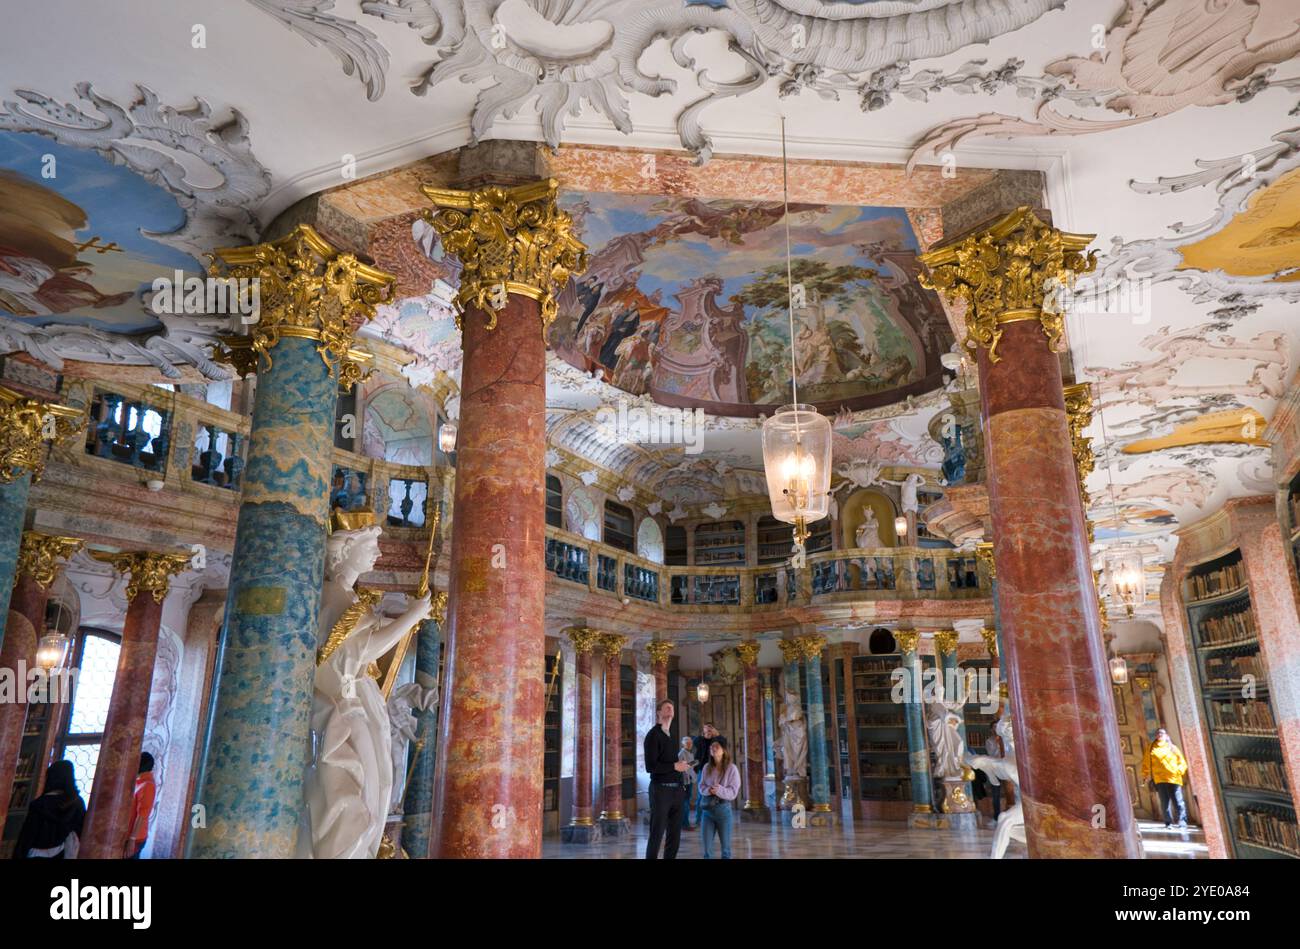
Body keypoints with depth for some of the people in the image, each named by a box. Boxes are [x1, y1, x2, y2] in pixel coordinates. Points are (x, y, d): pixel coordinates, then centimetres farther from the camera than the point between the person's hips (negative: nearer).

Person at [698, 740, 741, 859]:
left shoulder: (731, 768, -8)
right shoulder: (707, 767, 4)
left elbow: (733, 792, -11)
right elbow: (701, 787, 5)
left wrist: (719, 790, -27)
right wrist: (708, 790, -17)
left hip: (723, 809, -3)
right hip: (707, 809, 3)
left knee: (726, 847, 10)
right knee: (707, 848, 8)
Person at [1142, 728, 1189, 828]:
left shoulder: (1172, 747, 13)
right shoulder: (1151, 749, 13)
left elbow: (1182, 761, 9)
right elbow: (1146, 763, 14)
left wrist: (1180, 771, -7)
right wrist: (1145, 775, 7)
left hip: (1174, 778, 0)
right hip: (1159, 779, 1)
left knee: (1178, 801, -6)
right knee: (1165, 803, 1)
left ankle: (1182, 821, -1)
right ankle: (1168, 823, 6)